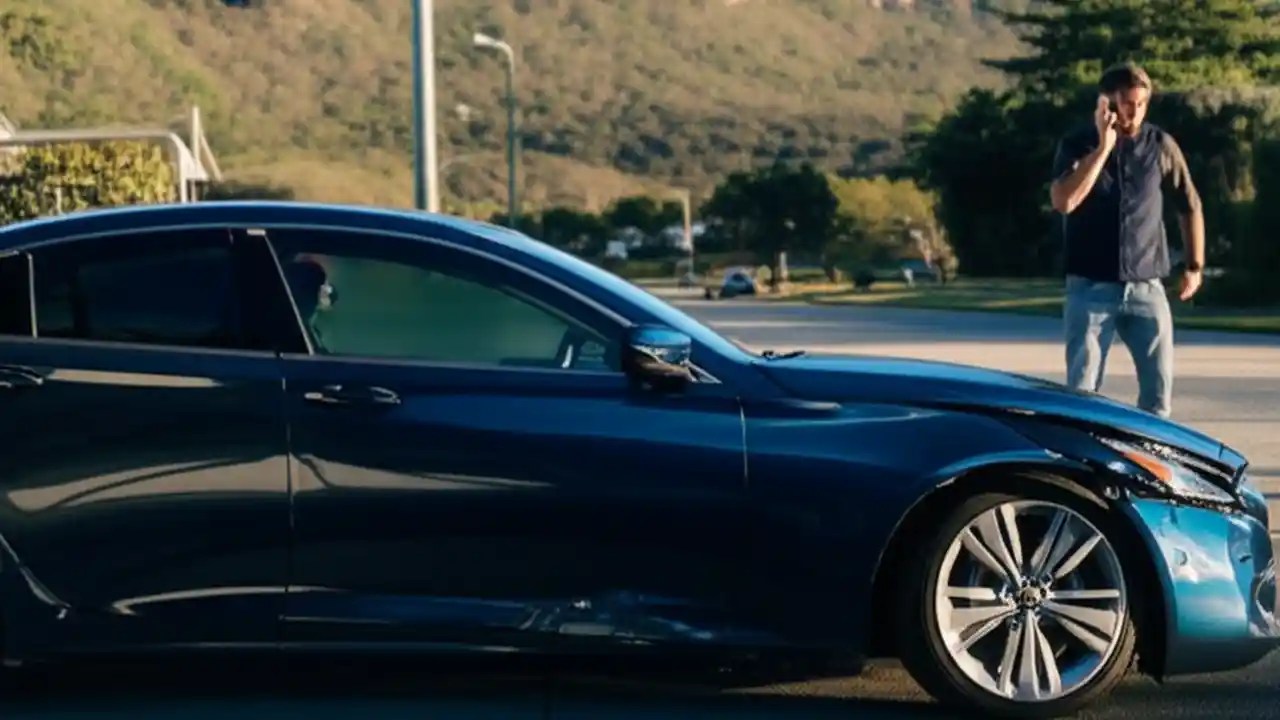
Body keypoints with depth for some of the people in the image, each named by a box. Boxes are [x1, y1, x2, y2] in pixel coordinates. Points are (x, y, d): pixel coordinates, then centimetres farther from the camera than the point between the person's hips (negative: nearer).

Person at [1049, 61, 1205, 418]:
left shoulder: (1160, 145, 2)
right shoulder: (1077, 144, -2)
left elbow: (1190, 207, 15)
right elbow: (1063, 201, -21)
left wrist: (1195, 265, 14)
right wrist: (1103, 147, -19)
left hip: (1146, 288, 2)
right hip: (1090, 288, -2)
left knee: (1159, 385, 0)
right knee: (1081, 389, -2)